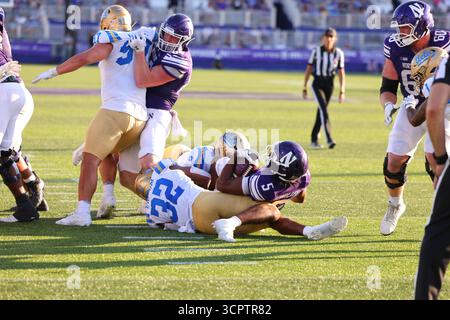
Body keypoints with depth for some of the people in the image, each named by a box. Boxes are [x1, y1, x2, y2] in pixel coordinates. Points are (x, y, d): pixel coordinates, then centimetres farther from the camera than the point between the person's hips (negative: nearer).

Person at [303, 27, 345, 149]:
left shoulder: (338, 53, -1)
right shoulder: (316, 51, -7)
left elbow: (341, 73, 2)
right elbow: (308, 69, -1)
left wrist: (342, 91, -5)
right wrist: (304, 88, 0)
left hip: (329, 84, 3)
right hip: (317, 84, -3)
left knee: (321, 112, 10)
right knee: (324, 109, -19)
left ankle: (314, 139, 24)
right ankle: (329, 139, -28)